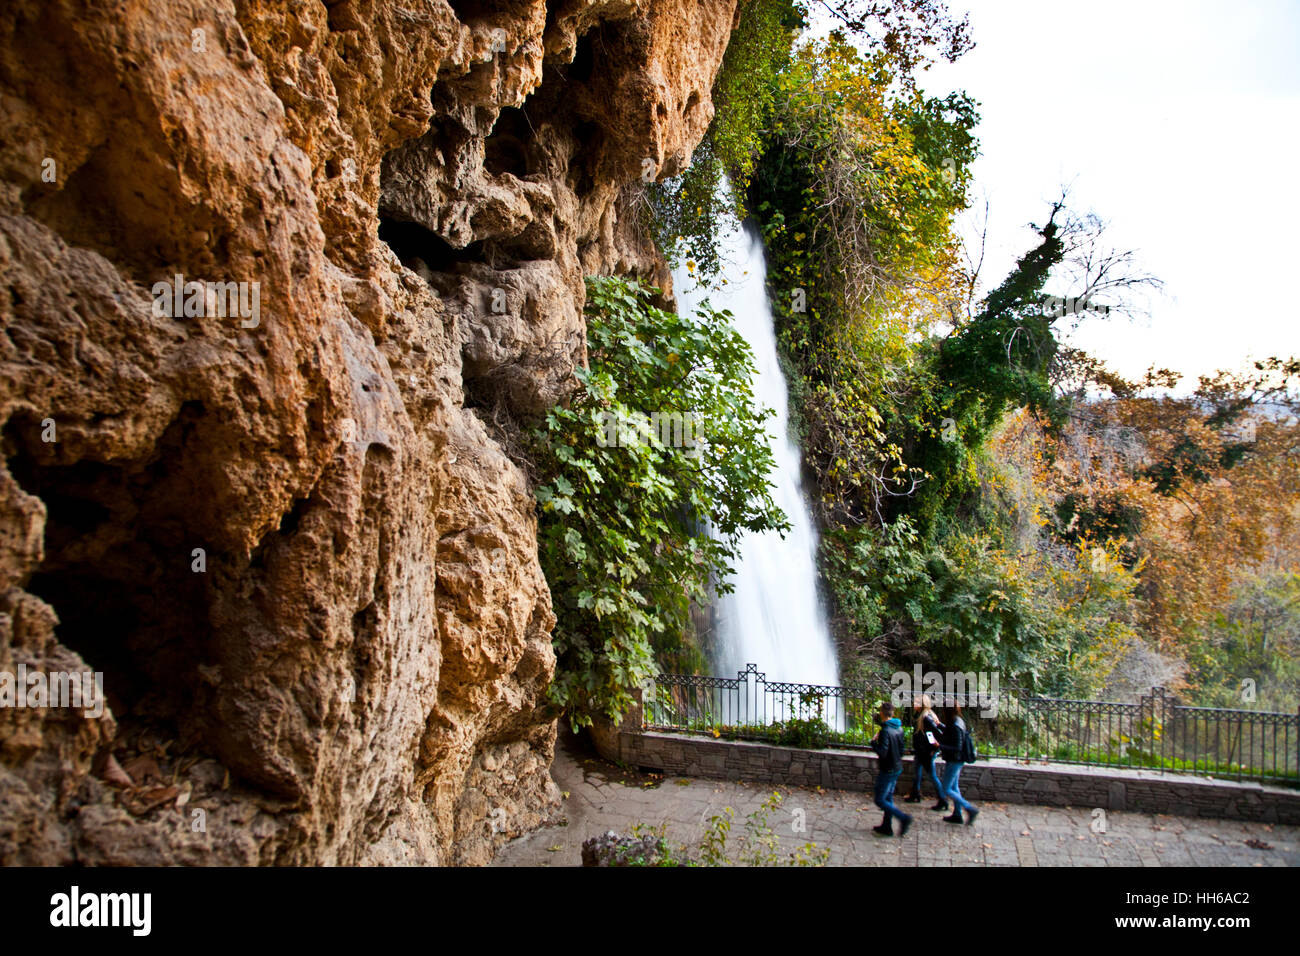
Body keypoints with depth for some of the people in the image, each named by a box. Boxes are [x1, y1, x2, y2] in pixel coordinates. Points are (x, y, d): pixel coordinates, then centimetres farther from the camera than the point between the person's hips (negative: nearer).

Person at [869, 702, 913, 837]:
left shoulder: (885, 731, -22)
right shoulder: (899, 728, 5)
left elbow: (882, 753, -25)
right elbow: (901, 750, 13)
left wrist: (873, 741, -12)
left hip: (887, 770, -9)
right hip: (897, 768, 9)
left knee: (880, 800, 0)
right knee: (888, 798, 17)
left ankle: (904, 818, -8)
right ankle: (886, 827, 22)